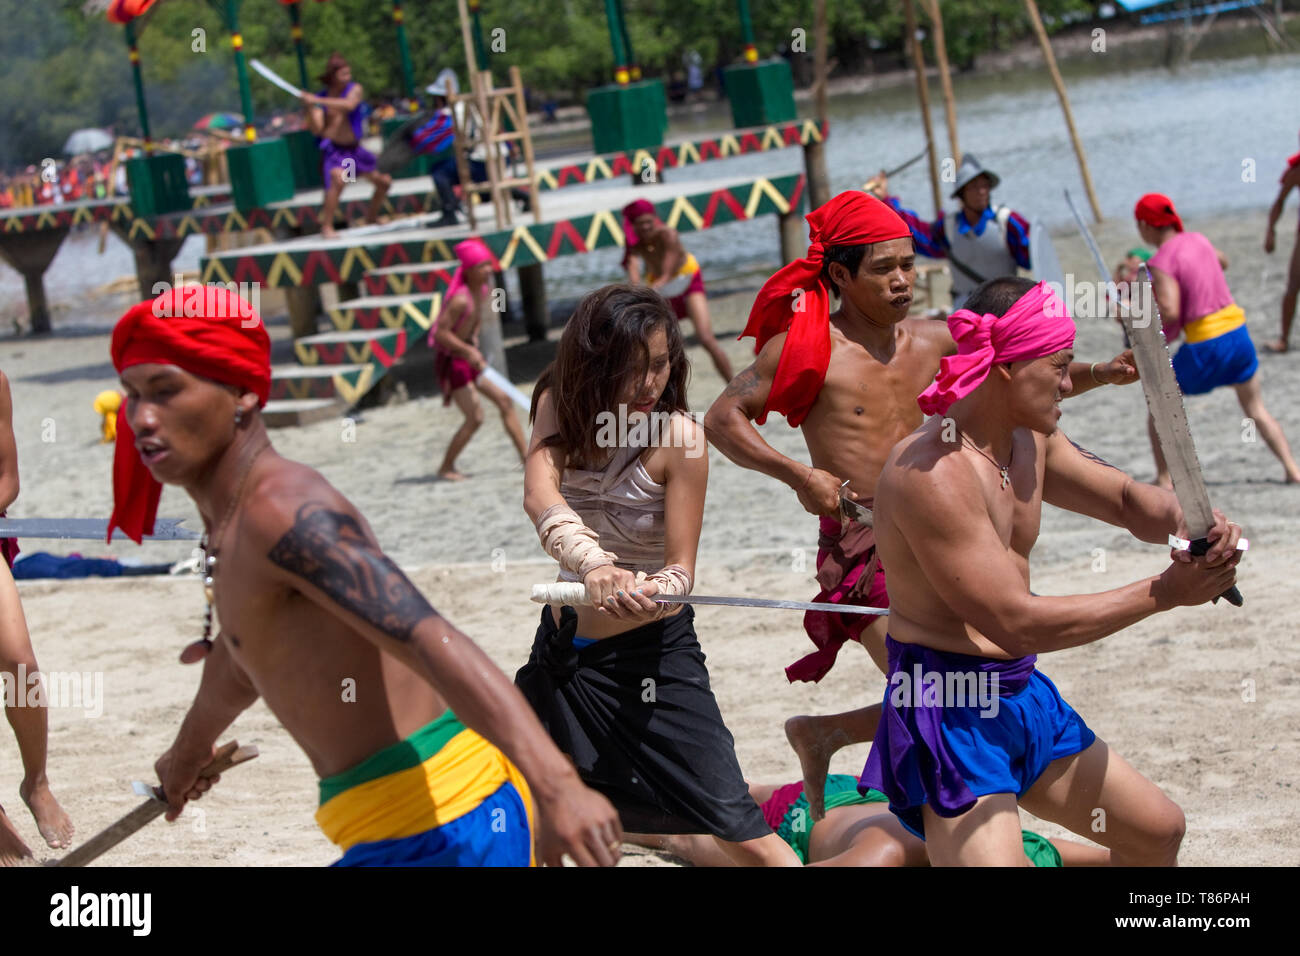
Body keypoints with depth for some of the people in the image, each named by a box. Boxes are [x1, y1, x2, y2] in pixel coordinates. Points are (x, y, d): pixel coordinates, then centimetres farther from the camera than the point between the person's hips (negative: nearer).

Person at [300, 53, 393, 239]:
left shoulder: (355, 89, -2)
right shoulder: (320, 98, -2)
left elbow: (349, 105, -26)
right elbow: (316, 129, -9)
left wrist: (318, 101, -32)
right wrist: (310, 108, -25)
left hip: (355, 149, 4)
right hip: (333, 149, -4)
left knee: (384, 181, 6)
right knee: (337, 178, -32)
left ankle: (372, 217, 32)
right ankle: (326, 227, -27)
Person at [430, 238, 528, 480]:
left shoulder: (484, 292, 2)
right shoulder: (461, 299, -26)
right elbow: (441, 333, -25)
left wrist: (474, 338, 7)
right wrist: (468, 351, -27)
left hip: (470, 357, 9)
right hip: (451, 360, -9)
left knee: (504, 400, 7)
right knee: (475, 417, -7)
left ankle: (525, 455, 14)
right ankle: (446, 467, 7)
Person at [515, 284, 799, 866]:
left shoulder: (679, 438, -17)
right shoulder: (560, 407, -7)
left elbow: (681, 566, -17)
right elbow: (540, 496, -27)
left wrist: (651, 594, -42)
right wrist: (592, 564, -47)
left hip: (653, 649, -4)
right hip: (566, 639, 4)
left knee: (739, 831, -11)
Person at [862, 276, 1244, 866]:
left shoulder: (1030, 442, 5)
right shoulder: (932, 473, -25)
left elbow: (1128, 500, 15)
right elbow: (1017, 623, -28)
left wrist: (1188, 521, -10)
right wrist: (1164, 592, -24)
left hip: (1022, 694, 10)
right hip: (949, 713, -10)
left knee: (1157, 829, 22)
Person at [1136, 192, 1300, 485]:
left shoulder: (1162, 262, -15)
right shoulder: (1198, 240, 6)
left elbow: (1169, 312, -25)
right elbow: (1223, 262, 28)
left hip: (1205, 344, -6)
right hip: (1238, 330, 6)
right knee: (1256, 409, 21)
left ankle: (1164, 478, 11)